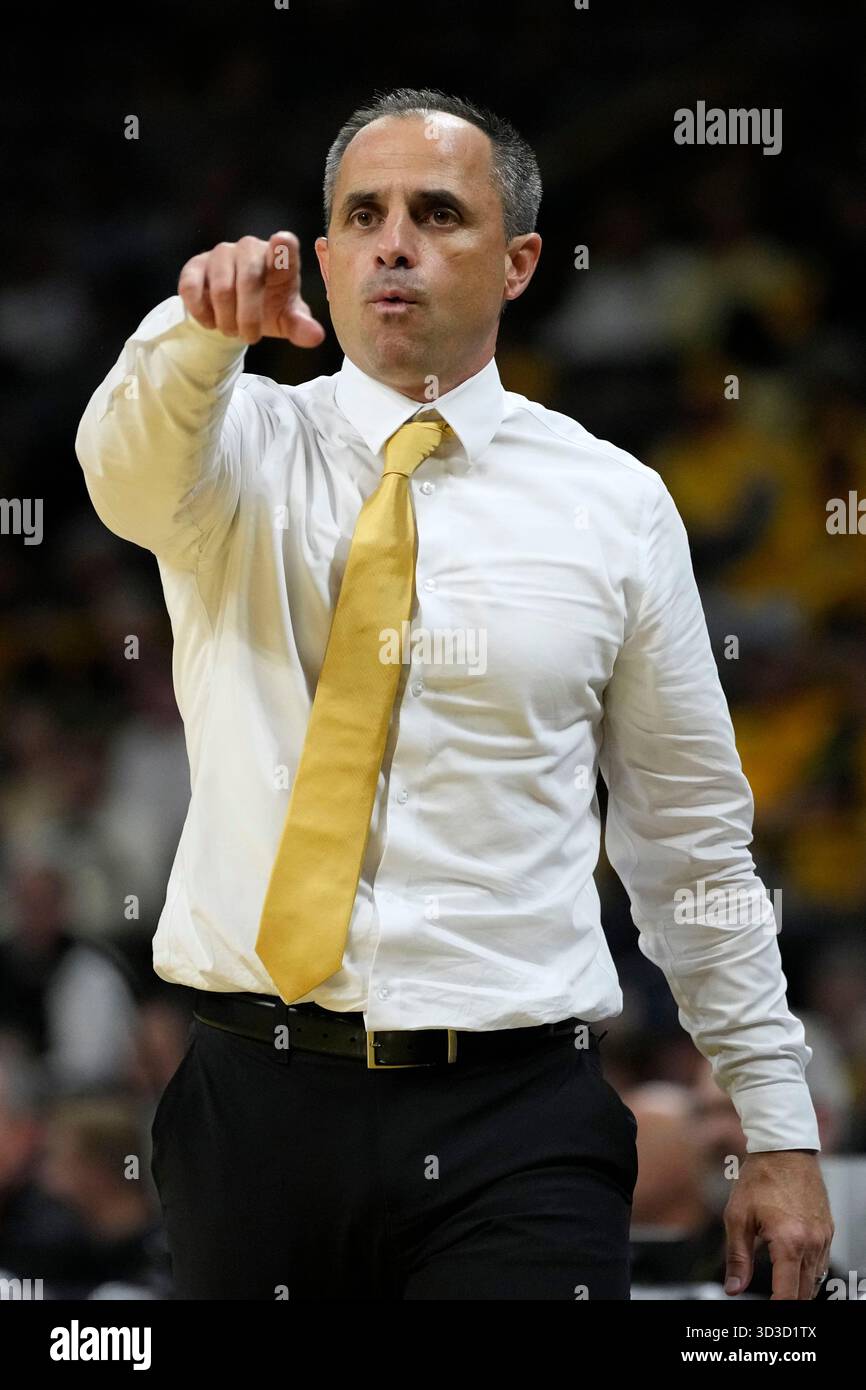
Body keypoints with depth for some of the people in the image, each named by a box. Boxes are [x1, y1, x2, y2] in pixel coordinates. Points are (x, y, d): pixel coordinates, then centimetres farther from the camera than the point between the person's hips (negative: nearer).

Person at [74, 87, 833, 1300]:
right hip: (257, 1099, 1)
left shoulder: (614, 505, 6)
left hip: (513, 1121, -1)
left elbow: (694, 836, 9)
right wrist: (201, 330, -42)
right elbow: (129, 467, -19)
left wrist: (780, 1131, 7)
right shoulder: (246, 450, 6)